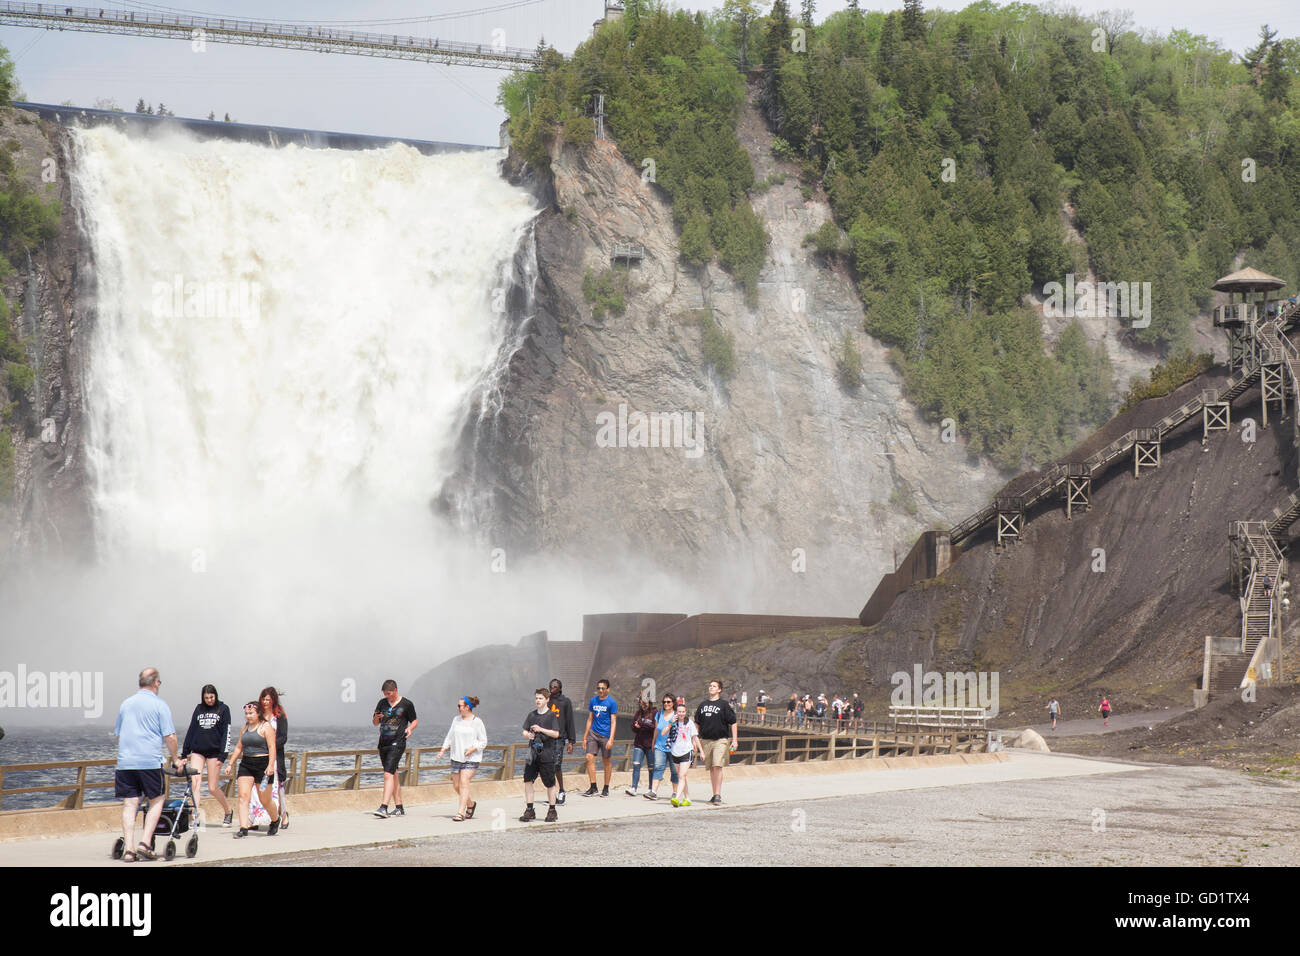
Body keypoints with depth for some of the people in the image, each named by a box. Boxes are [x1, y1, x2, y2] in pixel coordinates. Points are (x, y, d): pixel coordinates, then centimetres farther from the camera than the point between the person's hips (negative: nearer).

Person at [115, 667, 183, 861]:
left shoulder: (126, 704, 15)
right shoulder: (159, 705, -1)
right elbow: (170, 737, -5)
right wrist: (175, 759, 8)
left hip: (125, 762, 4)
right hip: (150, 762, -4)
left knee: (129, 804, 3)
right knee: (157, 800, 9)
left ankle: (128, 849, -4)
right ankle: (145, 844, -4)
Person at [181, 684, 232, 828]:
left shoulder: (223, 709, 2)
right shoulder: (199, 709, 12)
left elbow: (226, 733, -2)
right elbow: (191, 731, 15)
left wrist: (222, 755, -10)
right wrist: (184, 753, 13)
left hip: (214, 751, -3)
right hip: (197, 751, 3)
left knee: (213, 788, -1)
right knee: (195, 781, -16)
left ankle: (228, 811, 21)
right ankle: (196, 813, -19)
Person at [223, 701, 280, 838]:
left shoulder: (266, 727, -5)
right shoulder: (245, 727, 15)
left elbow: (272, 747, -12)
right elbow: (239, 747, 21)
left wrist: (270, 766, -22)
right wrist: (230, 764, 15)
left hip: (262, 764, -6)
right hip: (246, 764, 6)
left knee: (265, 800, 2)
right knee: (243, 796, -10)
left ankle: (276, 821, 31)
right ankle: (243, 828, -14)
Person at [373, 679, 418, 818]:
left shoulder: (406, 704, -2)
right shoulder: (382, 703, 11)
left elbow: (415, 721, 9)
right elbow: (375, 724, 16)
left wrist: (410, 728, -12)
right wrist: (376, 718, -7)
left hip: (397, 743, -6)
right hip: (383, 743, 6)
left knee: (388, 774, -18)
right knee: (393, 775, 12)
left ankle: (384, 808, -25)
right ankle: (399, 808, 20)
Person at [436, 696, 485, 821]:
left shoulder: (477, 722, -5)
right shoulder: (456, 720, 10)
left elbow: (483, 741, -2)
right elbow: (450, 736, 18)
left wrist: (473, 749, -17)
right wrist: (443, 749, 7)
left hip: (471, 758, -6)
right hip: (456, 758, 6)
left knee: (464, 782, -17)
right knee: (456, 785, 6)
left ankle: (461, 812, -18)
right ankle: (470, 804, 31)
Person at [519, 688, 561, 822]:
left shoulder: (552, 715, -3)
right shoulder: (531, 715, 12)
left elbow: (556, 734, -9)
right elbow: (524, 731, 15)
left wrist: (541, 729, -19)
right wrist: (527, 735, -8)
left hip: (547, 752, -4)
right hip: (533, 752, 4)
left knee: (549, 783, 2)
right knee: (527, 780, -4)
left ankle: (552, 811, 13)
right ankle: (529, 810, 2)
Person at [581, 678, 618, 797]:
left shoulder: (612, 703, -5)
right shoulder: (593, 701, 9)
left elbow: (613, 722, -7)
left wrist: (611, 739, -16)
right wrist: (585, 737, 14)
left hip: (605, 735, -4)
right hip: (593, 733, 4)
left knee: (606, 761, 4)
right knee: (589, 757, -9)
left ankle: (606, 788, 15)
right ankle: (593, 787, -5)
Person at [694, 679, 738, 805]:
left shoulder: (724, 705, 0)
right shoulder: (703, 705, 13)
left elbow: (733, 723, 1)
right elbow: (697, 724, 20)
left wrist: (734, 740, -5)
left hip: (720, 740, -5)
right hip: (706, 740, 5)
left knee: (717, 766, -15)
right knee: (711, 768, 8)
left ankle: (718, 795, -14)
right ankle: (715, 794, 16)